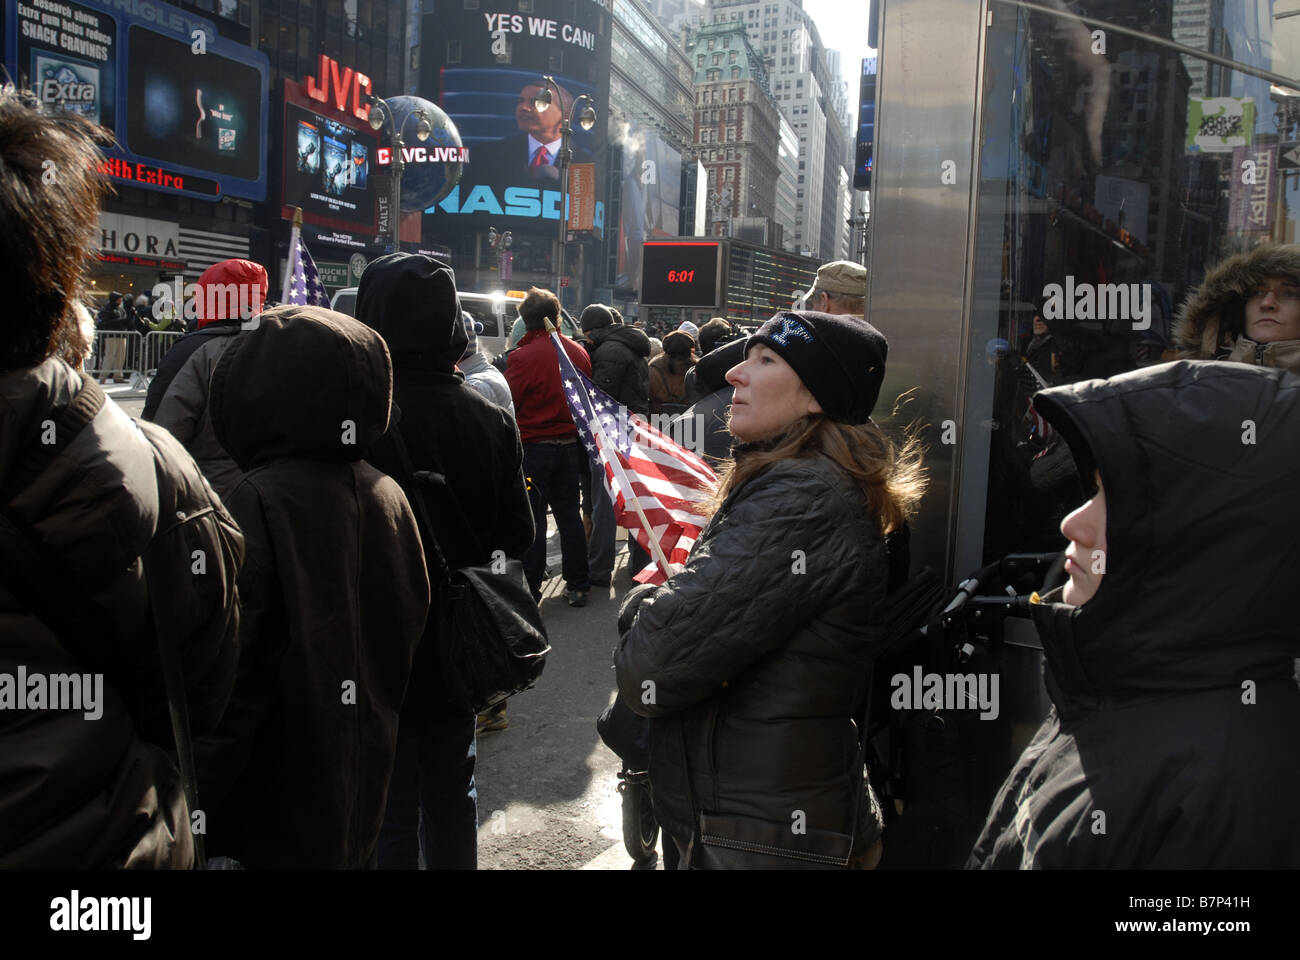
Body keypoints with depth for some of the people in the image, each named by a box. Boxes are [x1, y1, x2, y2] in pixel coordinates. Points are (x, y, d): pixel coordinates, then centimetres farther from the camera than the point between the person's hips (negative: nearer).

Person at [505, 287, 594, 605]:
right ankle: (577, 585, 21)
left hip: (534, 448, -5)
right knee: (569, 515, 14)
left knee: (532, 520, 2)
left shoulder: (524, 356, -16)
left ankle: (529, 590, 8)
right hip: (570, 445, 5)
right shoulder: (578, 352, 2)